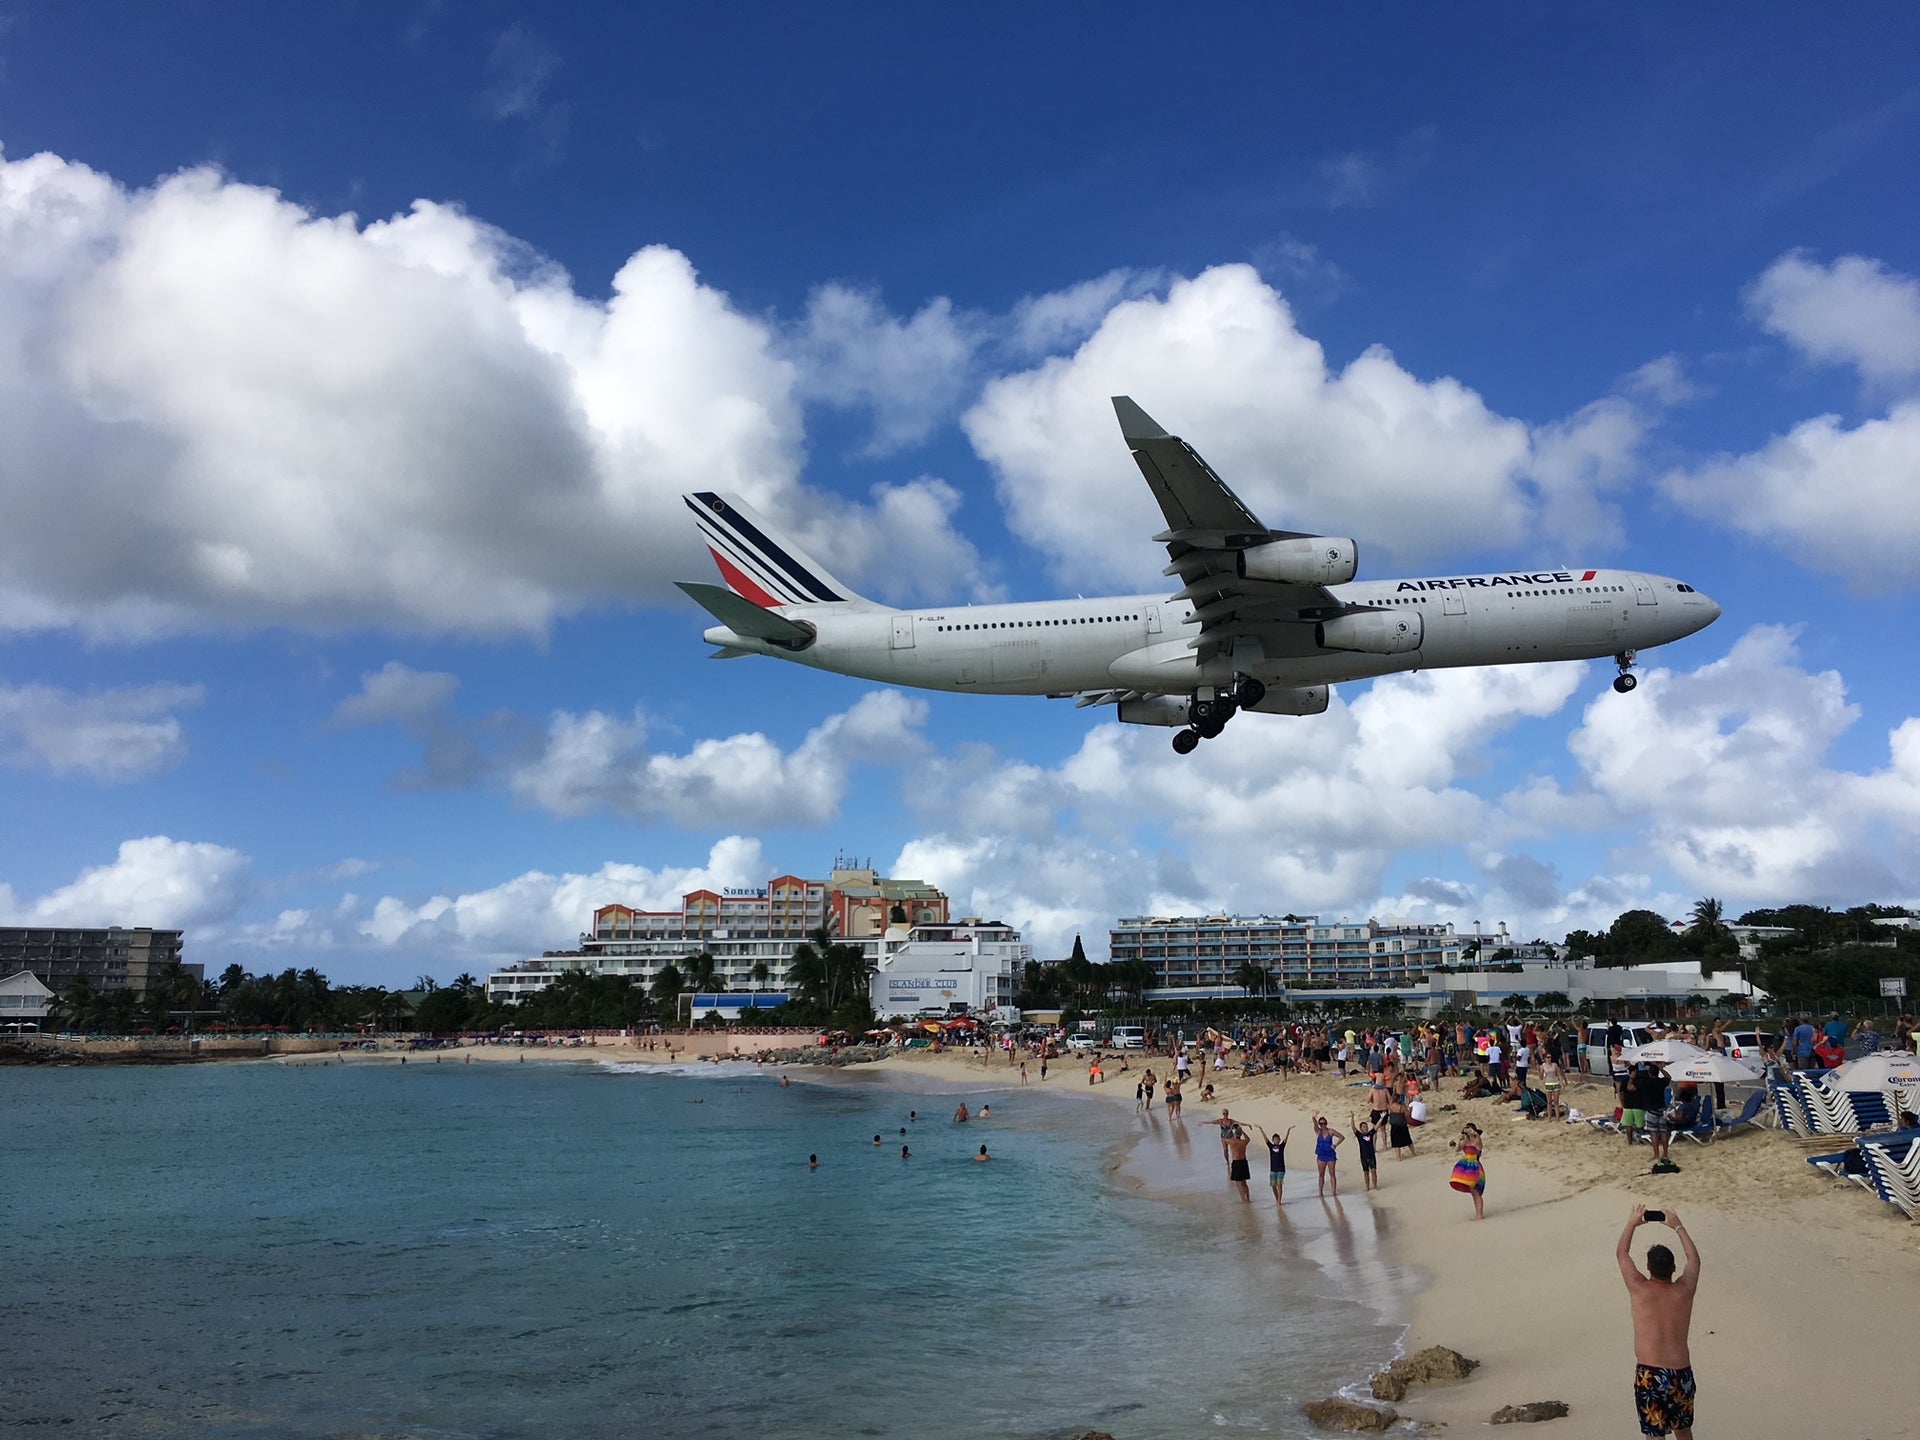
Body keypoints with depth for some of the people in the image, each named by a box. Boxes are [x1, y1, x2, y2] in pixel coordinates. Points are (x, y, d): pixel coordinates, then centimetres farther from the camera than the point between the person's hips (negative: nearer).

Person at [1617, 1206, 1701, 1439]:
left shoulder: (1640, 1289, -7)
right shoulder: (1684, 1290, -1)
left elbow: (1621, 1253, 11)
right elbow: (1694, 1259, 19)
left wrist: (1632, 1223, 22)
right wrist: (1678, 1226, 29)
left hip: (1650, 1375, -3)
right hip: (1682, 1374, 3)